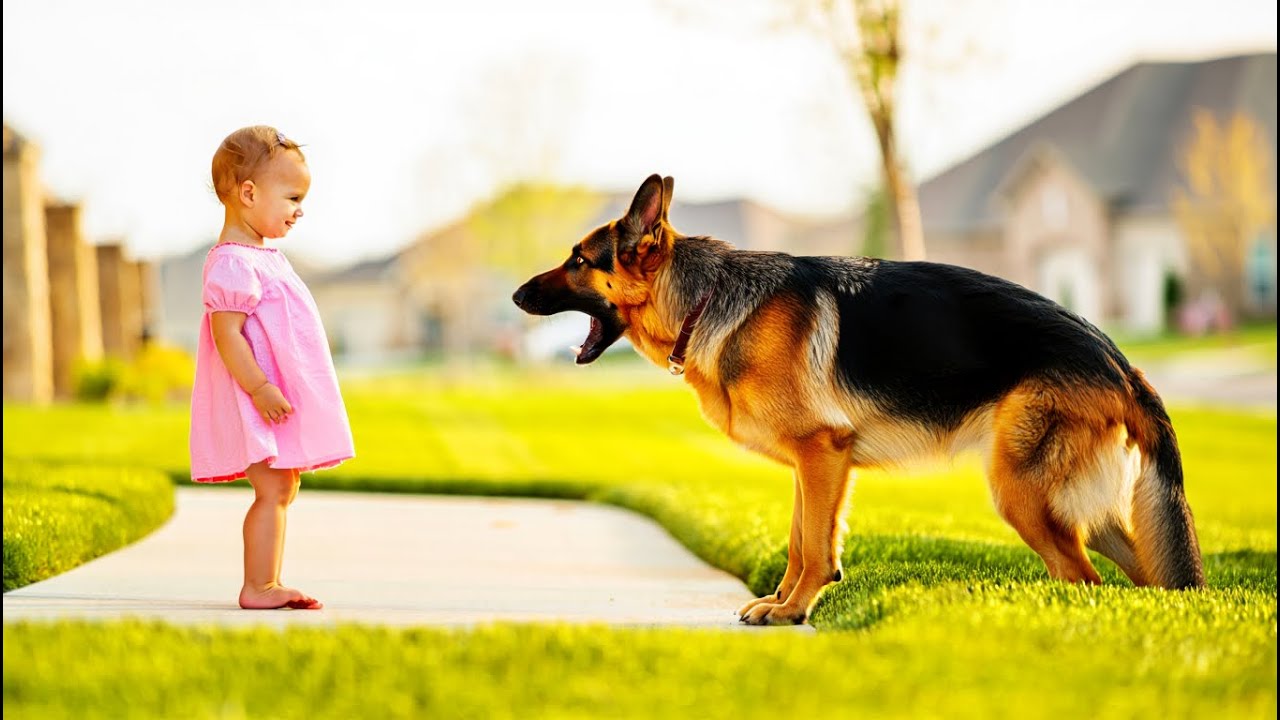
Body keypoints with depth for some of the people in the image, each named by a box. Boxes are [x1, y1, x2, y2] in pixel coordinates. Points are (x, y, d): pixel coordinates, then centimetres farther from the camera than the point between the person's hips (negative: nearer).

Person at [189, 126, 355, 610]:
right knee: (273, 490, -11)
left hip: (282, 396, 11)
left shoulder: (263, 256, 17)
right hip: (260, 401, -11)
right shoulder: (233, 263, -18)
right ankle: (257, 587, -7)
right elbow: (226, 333, -25)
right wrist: (260, 388, -28)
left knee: (284, 489, 13)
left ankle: (268, 584, 18)